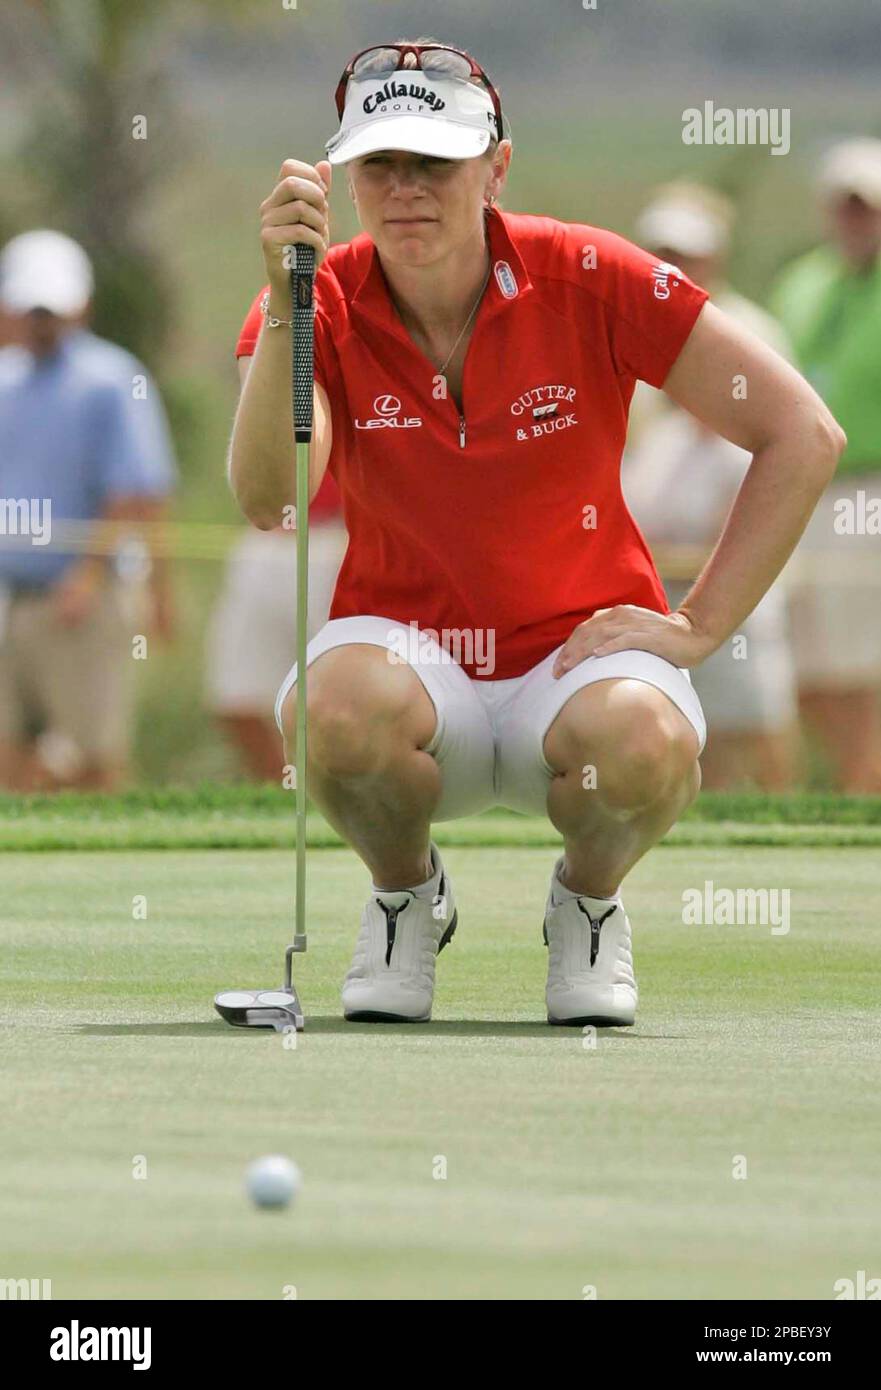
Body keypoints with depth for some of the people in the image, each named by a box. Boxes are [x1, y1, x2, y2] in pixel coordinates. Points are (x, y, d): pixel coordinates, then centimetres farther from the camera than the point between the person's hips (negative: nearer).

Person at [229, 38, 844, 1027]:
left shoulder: (588, 282, -11)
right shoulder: (325, 304, -8)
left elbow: (803, 436, -8)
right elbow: (267, 502, -26)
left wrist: (699, 627, -10)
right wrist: (285, 303, -36)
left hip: (578, 644, -1)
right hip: (406, 641, 1)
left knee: (642, 739, -37)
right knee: (341, 702, -37)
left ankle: (588, 899, 2)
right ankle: (406, 895, 0)